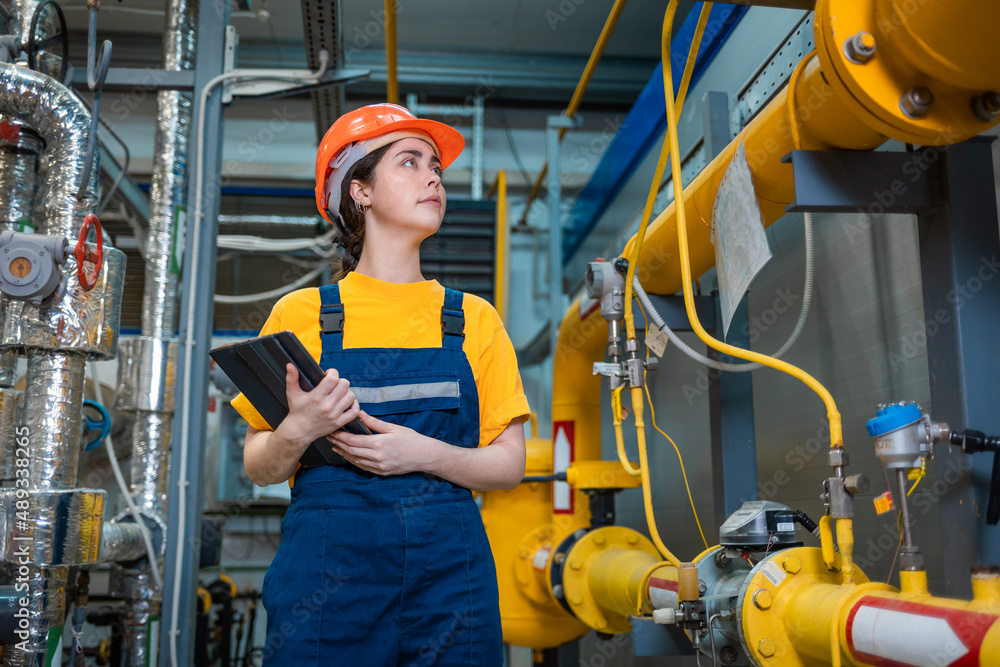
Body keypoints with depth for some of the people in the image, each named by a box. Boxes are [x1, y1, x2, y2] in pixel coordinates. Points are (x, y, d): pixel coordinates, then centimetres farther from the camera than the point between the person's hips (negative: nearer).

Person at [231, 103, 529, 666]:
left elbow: (509, 464, 6)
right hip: (327, 562, -1)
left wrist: (425, 454, -12)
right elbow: (259, 468, 7)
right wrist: (298, 432, -15)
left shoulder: (474, 319, 9)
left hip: (449, 563, 2)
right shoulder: (301, 314, 6)